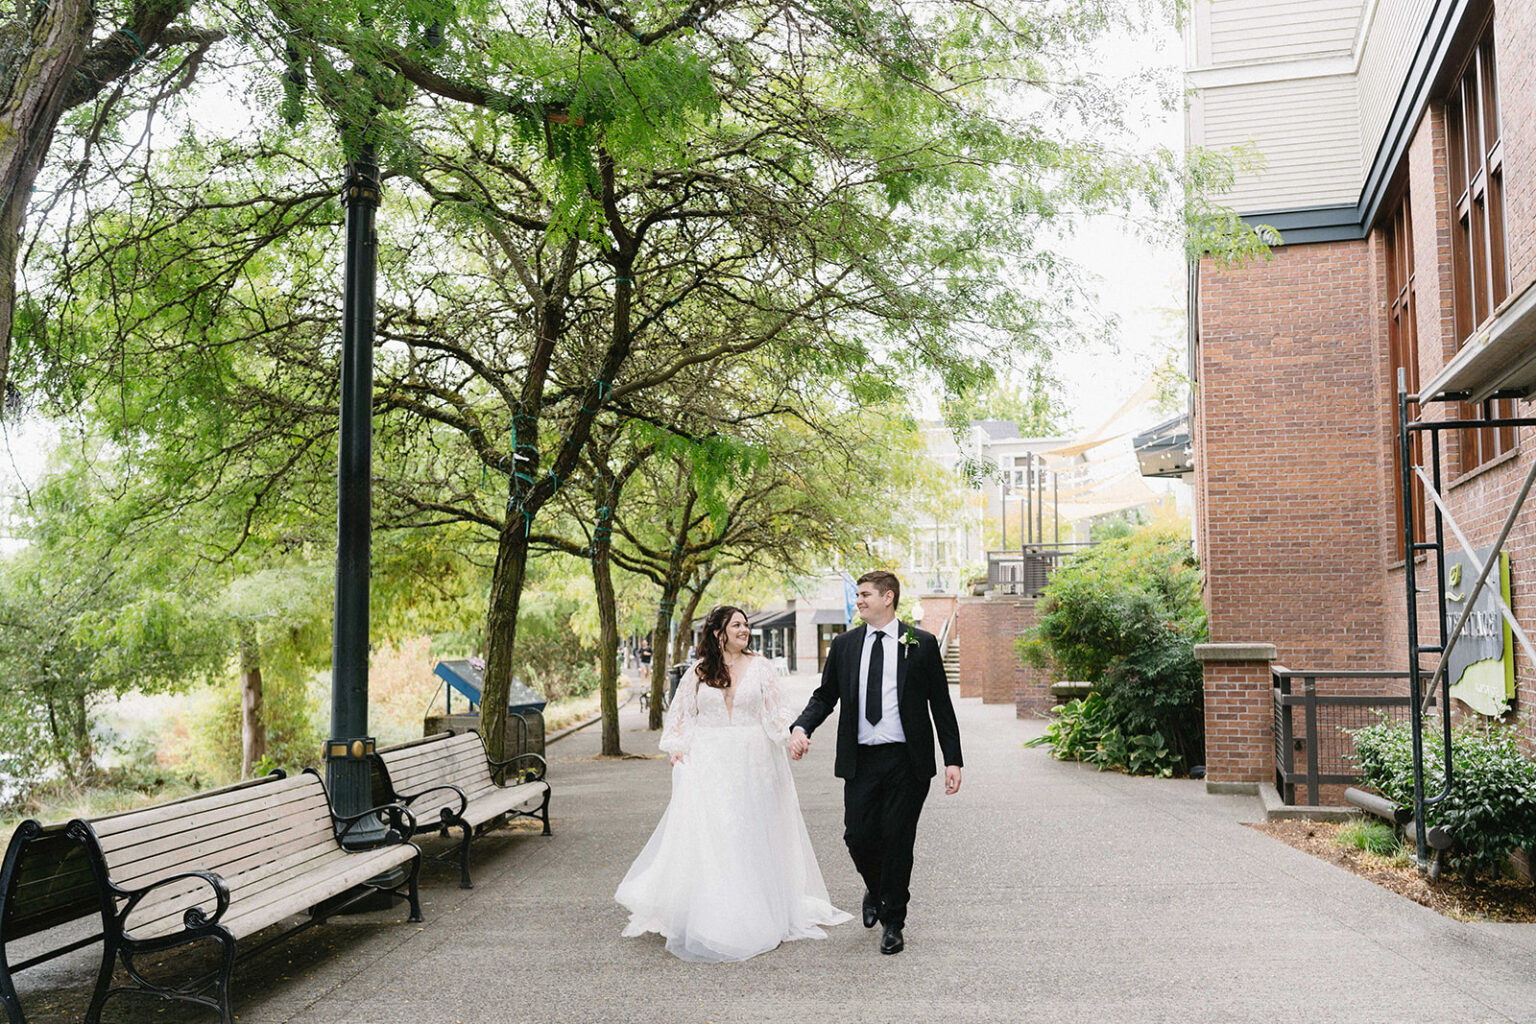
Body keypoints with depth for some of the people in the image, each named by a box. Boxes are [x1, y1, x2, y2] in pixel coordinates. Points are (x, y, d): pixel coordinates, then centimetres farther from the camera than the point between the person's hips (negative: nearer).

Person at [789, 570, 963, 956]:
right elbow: (825, 696, 12)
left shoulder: (921, 644, 0)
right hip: (861, 761, 3)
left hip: (906, 761, -2)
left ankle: (893, 922, 16)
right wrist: (801, 726, -8)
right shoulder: (844, 645, 8)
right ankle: (876, 891, 33)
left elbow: (941, 704, 2)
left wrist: (953, 759, -3)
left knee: (898, 840, 0)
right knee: (858, 836, 1)